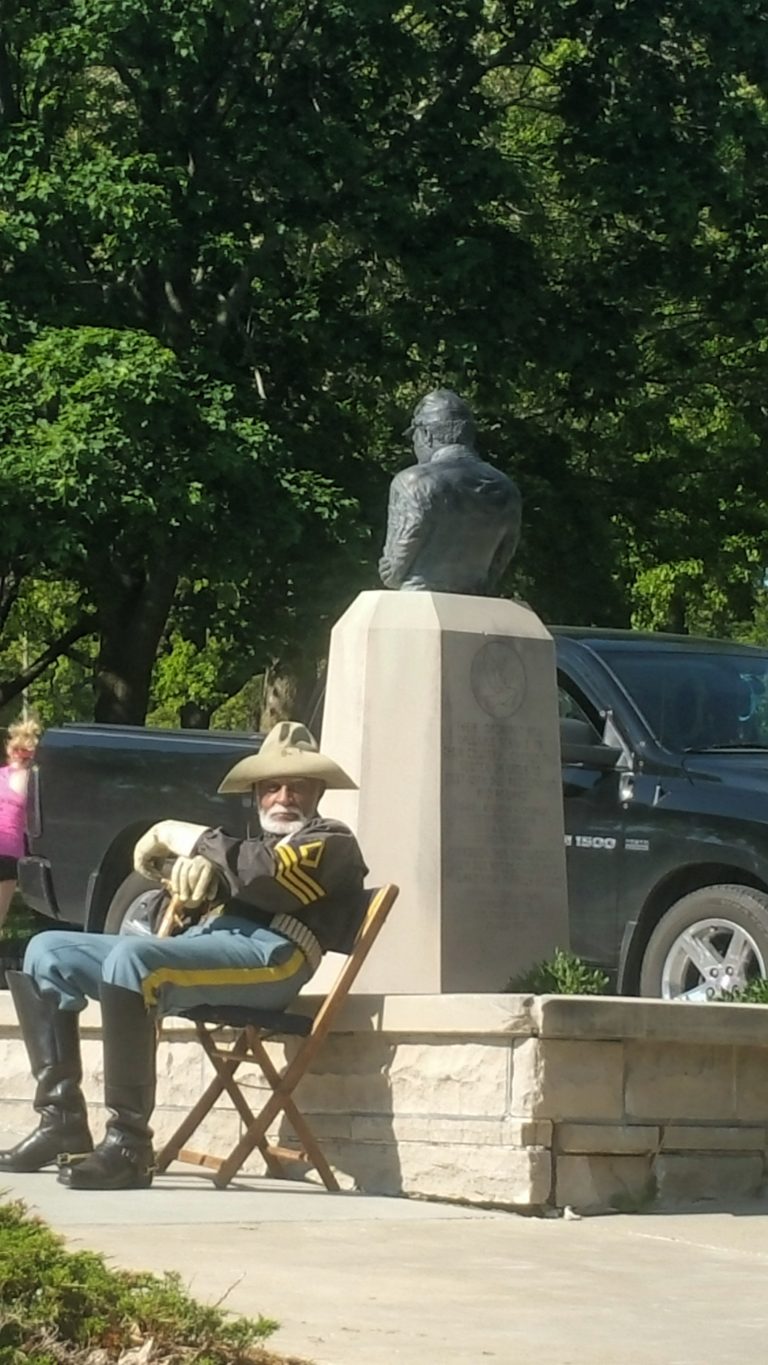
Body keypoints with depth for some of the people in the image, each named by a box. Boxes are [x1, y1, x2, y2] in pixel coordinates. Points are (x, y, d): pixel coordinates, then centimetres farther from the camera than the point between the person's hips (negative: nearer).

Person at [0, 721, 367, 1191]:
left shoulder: (332, 841, 10)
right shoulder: (260, 843, 36)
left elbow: (266, 875, -12)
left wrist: (182, 837, -5)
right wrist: (197, 862, -7)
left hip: (268, 952, -9)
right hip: (203, 942, 9)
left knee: (130, 957, -36)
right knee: (48, 952, 6)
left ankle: (128, 1146, -37)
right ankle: (62, 1122, -4)